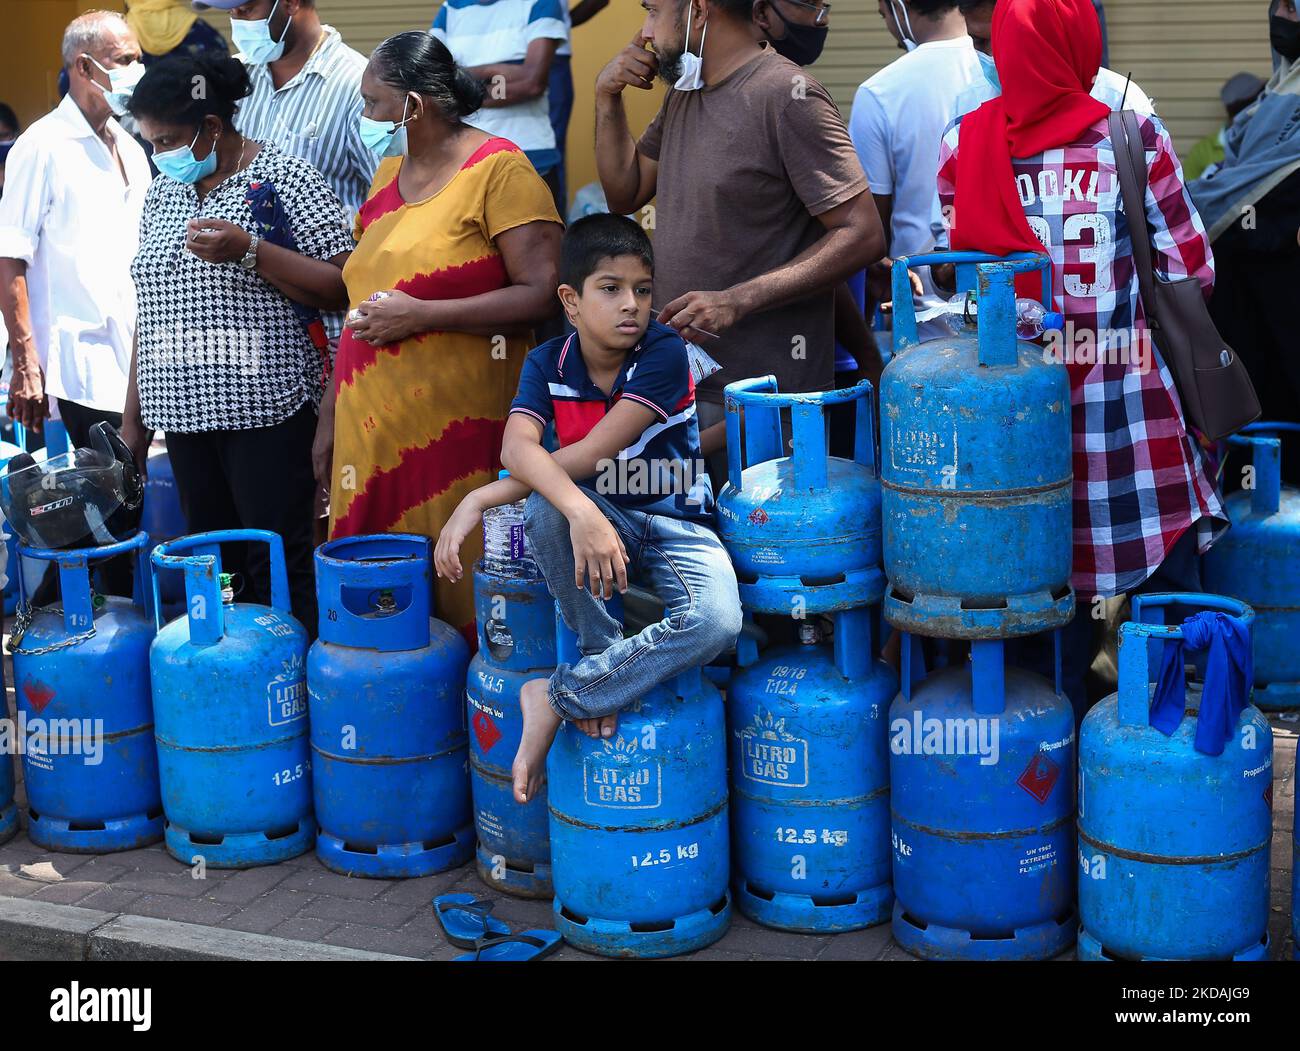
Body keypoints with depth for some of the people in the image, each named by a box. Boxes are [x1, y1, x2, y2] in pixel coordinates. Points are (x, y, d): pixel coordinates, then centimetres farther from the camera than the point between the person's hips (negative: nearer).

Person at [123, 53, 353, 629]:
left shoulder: (284, 177, -4)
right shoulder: (162, 192, 15)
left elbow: (342, 289, -9)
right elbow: (152, 316, 18)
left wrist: (250, 251, -19)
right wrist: (133, 418, 16)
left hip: (263, 407, -6)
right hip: (183, 409, 6)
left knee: (277, 566, -6)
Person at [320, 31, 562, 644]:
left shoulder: (498, 168, -6)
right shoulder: (389, 174, 16)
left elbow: (542, 294, -14)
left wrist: (420, 315, -15)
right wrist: (329, 418, 20)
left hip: (457, 428, -6)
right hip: (372, 426, 6)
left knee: (459, 590, -5)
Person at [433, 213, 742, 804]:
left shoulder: (664, 353, -17)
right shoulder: (548, 365, -7)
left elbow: (589, 455, -24)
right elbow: (517, 448, -27)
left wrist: (480, 500, -27)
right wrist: (581, 512, -47)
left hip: (676, 526, -2)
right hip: (604, 519, 2)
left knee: (716, 623, -32)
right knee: (546, 505, -33)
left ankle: (558, 697, -16)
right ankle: (603, 655, -14)